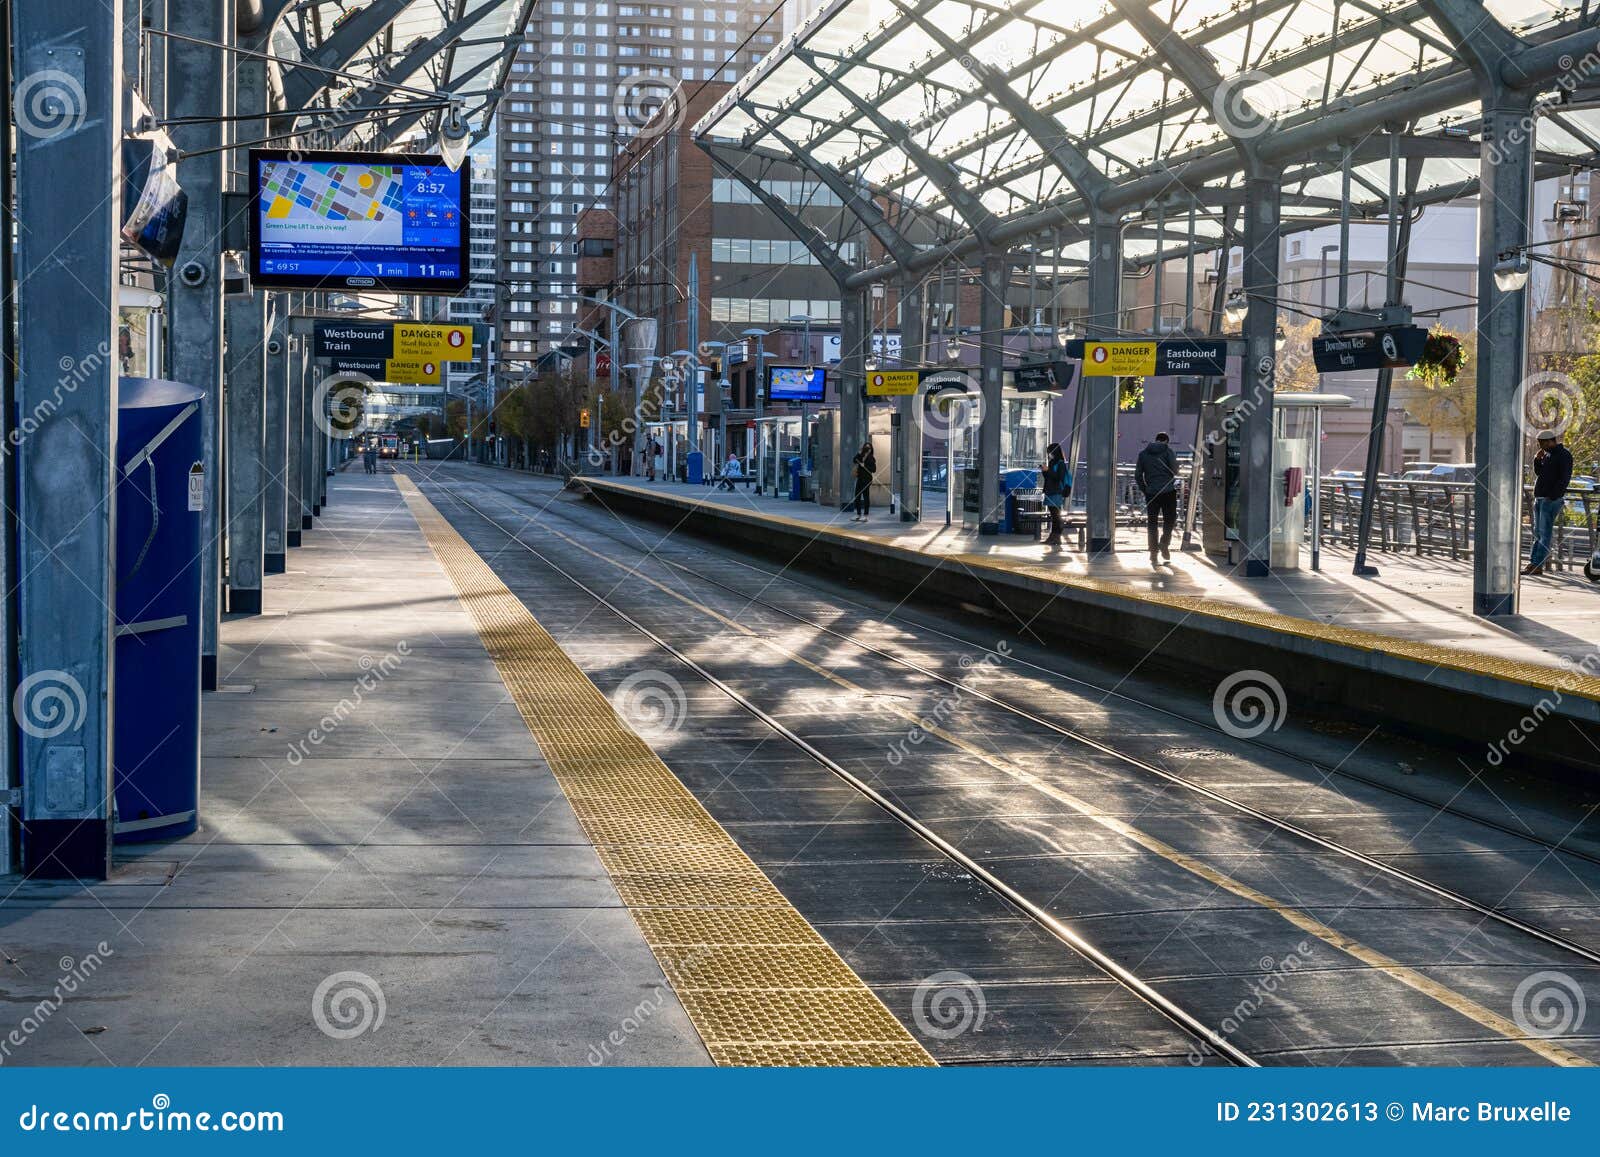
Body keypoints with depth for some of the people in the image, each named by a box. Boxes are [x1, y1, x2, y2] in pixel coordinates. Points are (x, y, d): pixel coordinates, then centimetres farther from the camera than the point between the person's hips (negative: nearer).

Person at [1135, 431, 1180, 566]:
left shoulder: (1143, 454, 9)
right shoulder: (1167, 451, -1)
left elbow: (1137, 475, 6)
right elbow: (1175, 470, -6)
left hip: (1151, 493, 2)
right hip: (1168, 491, -2)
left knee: (1152, 522, 6)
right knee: (1169, 519, 13)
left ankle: (1153, 554, 3)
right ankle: (1164, 544, -4)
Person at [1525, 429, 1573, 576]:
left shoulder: (1564, 455, -8)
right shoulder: (1547, 454, 17)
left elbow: (1565, 478, -15)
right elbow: (1539, 473, 24)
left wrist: (1553, 496, -19)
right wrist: (1537, 460, 6)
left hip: (1551, 500, -9)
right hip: (1540, 498, 9)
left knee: (1544, 533, -9)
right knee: (1538, 532, 9)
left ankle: (1537, 565, -12)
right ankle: (1533, 562, 11)